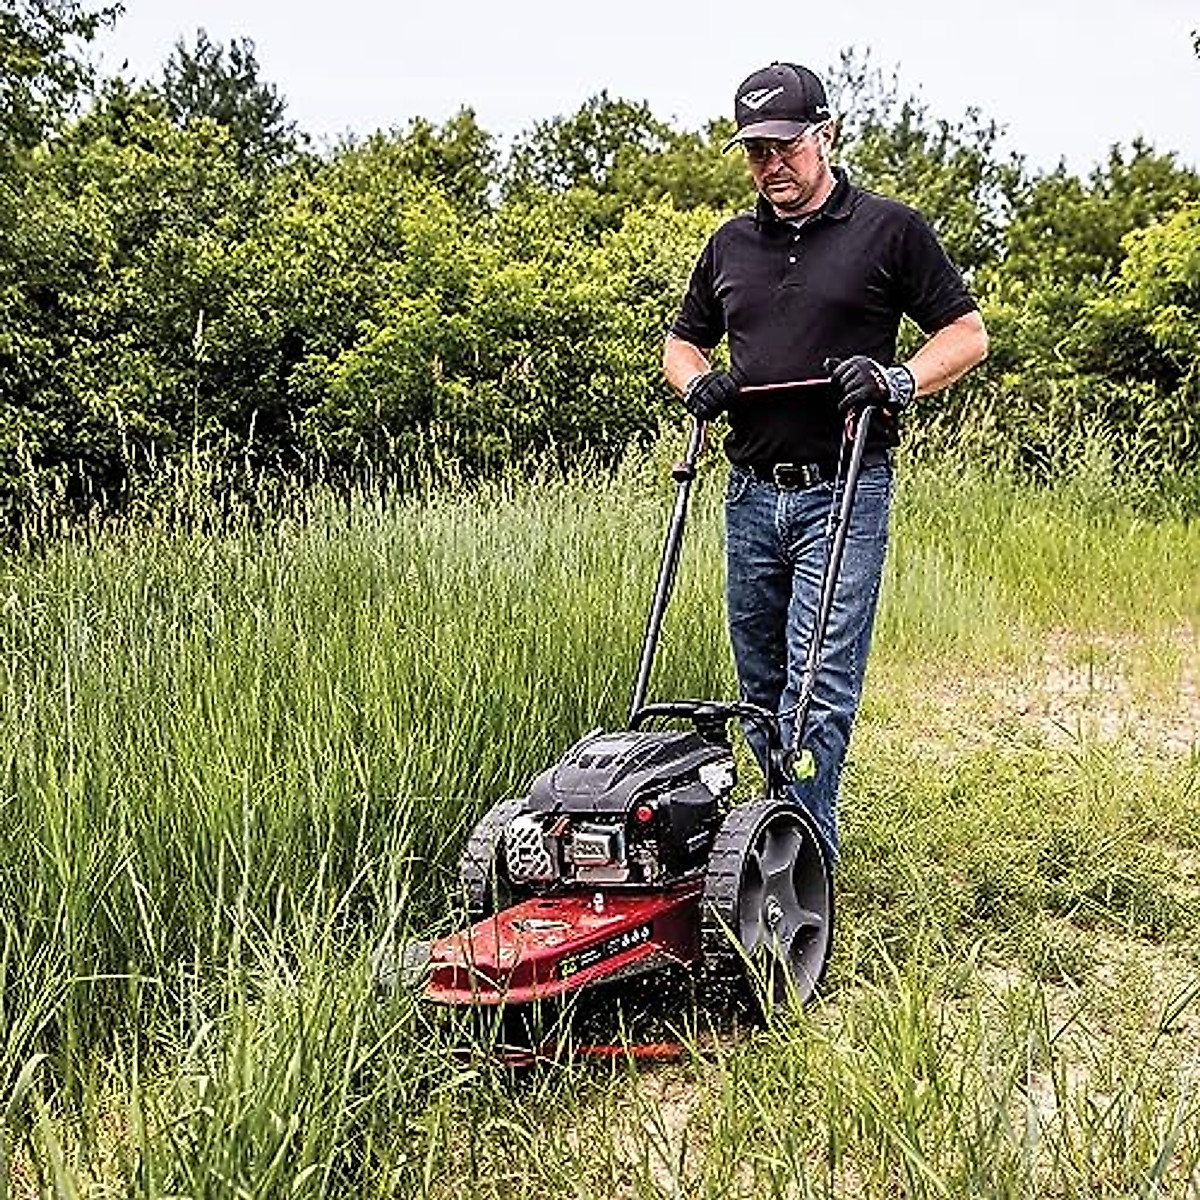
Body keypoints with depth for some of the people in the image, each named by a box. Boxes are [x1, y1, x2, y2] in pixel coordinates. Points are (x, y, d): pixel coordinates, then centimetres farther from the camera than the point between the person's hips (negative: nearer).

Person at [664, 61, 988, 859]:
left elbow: (967, 334, 3)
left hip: (844, 493, -5)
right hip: (751, 494, 5)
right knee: (761, 685, 11)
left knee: (821, 684, -11)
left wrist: (899, 380, -16)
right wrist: (697, 381, 2)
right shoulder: (731, 245, 14)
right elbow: (683, 340, 25)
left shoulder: (889, 230, 0)